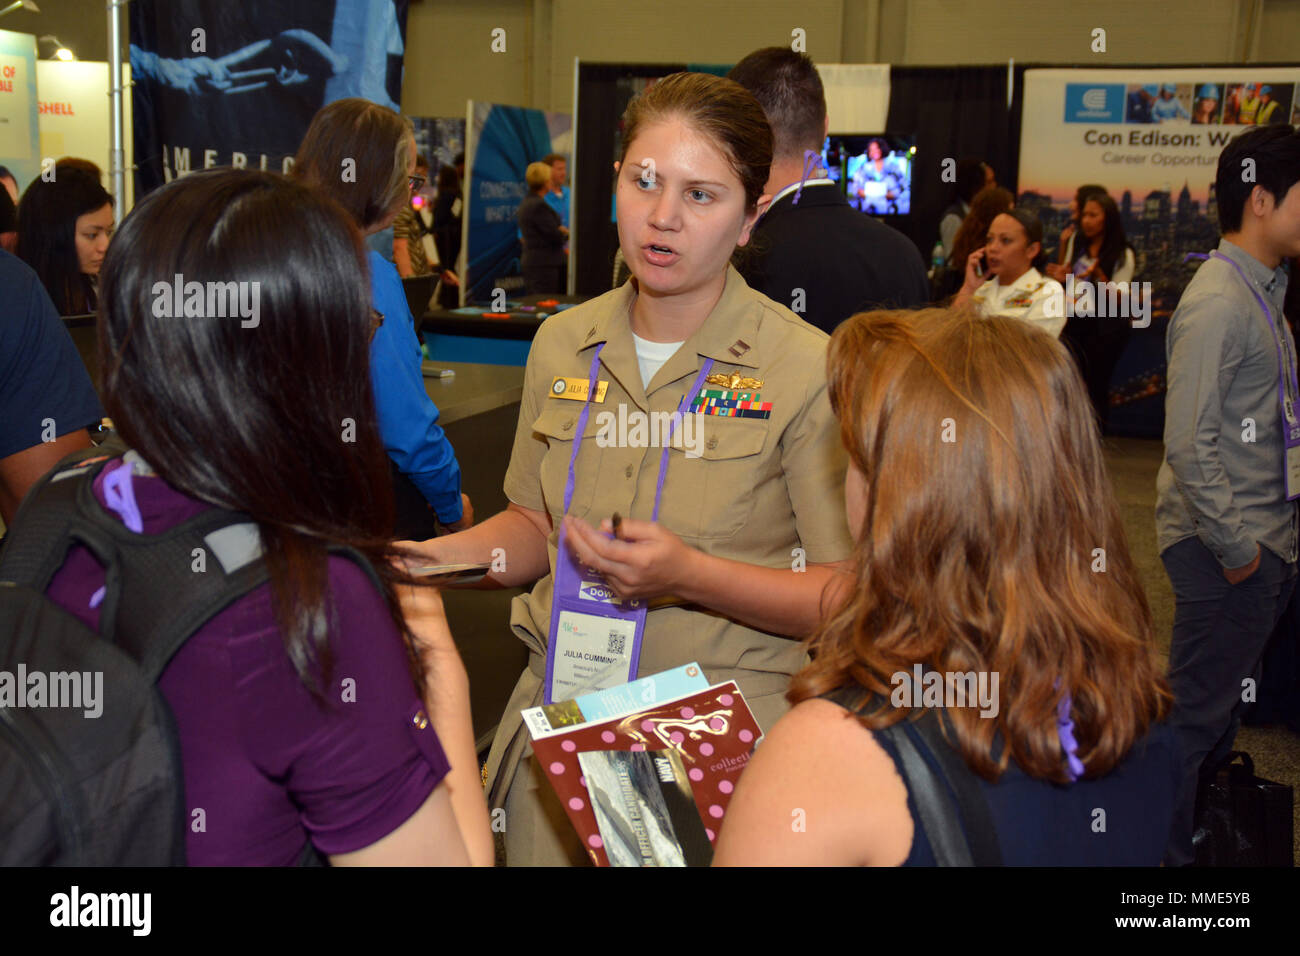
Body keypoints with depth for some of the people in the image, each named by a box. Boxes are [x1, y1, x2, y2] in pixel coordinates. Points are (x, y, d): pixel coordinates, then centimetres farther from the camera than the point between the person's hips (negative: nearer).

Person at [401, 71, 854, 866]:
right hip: (559, 720, 4)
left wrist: (690, 577, -24)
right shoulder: (563, 344, 4)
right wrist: (440, 556, -2)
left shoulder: (808, 369, -12)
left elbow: (851, 596, -11)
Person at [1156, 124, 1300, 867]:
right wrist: (1236, 546, -18)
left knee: (1225, 701, 21)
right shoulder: (1219, 303, -18)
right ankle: (1165, 850, 15)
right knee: (1196, 713, 2)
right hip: (1229, 548, -10)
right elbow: (1190, 443, -23)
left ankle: (1206, 824, 37)